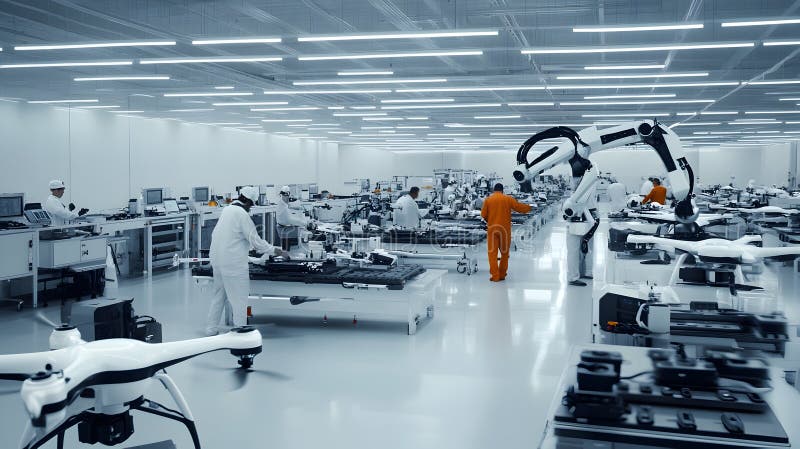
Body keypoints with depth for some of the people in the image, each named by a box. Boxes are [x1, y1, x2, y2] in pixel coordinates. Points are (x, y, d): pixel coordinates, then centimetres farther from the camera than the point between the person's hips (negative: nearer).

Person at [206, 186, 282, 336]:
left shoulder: (227, 209, 9)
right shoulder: (242, 215, -15)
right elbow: (256, 241, -14)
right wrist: (273, 250, -2)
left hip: (217, 258, 9)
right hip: (233, 262, -9)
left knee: (220, 294, 18)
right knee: (239, 298, 1)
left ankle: (211, 328, 24)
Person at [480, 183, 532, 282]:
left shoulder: (488, 200, 2)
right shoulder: (508, 199, 2)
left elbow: (483, 214, 1)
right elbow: (519, 207, 5)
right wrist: (528, 208, 25)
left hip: (492, 229, 0)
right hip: (504, 229, 1)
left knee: (492, 252, 1)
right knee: (504, 252, 14)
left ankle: (495, 276, -5)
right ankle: (502, 275, 18)